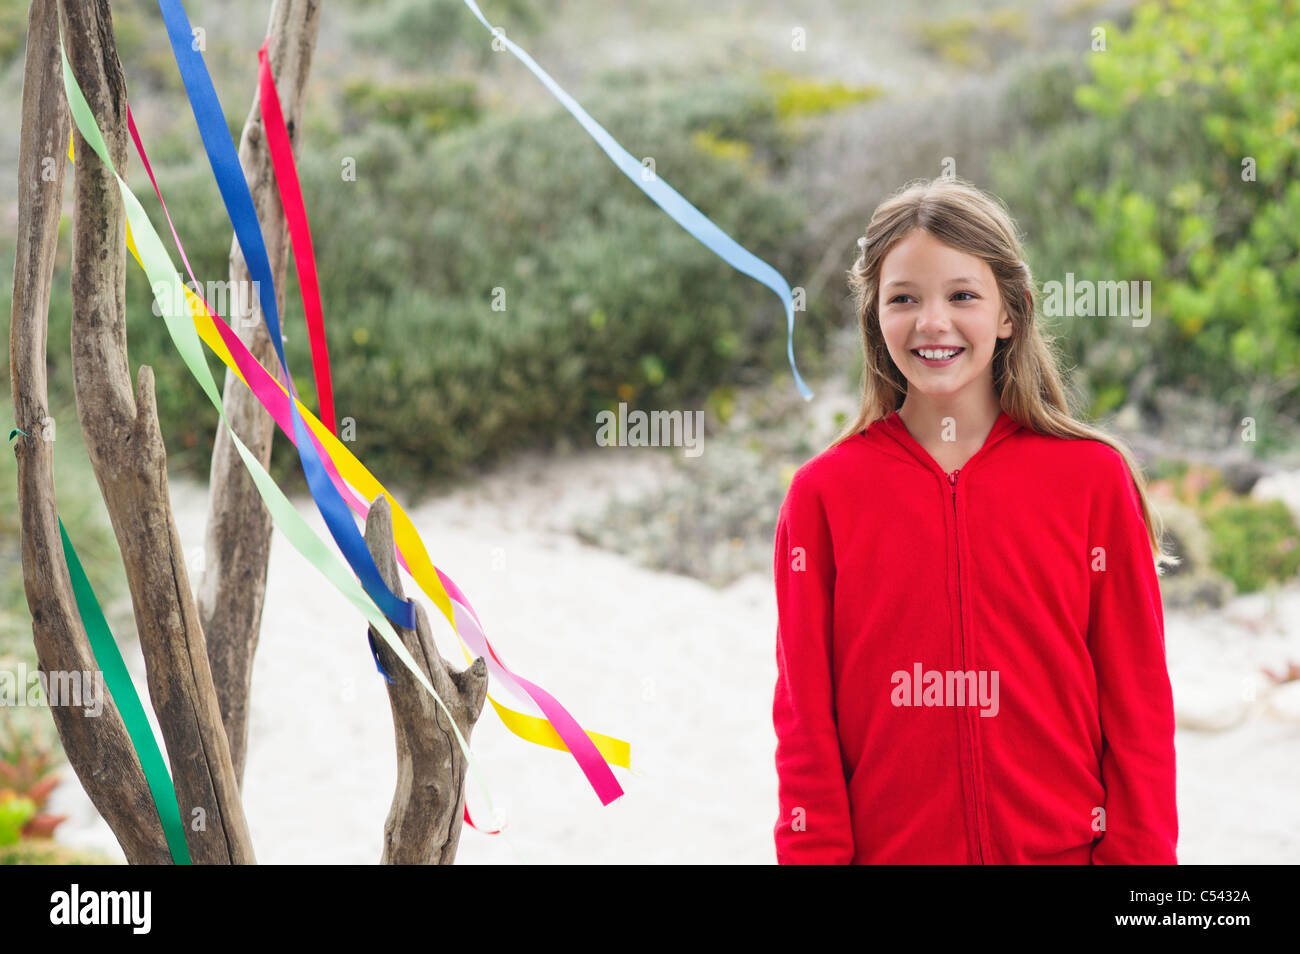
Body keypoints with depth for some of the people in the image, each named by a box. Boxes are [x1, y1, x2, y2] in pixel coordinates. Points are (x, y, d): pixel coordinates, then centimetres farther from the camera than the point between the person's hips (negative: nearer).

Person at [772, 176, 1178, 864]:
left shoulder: (1095, 479, -2)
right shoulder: (823, 493, -1)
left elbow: (1138, 705, 0)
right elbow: (805, 721, 0)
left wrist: (1142, 855, -5)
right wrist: (815, 855, -5)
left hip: (1062, 845, 0)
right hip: (886, 847, 0)